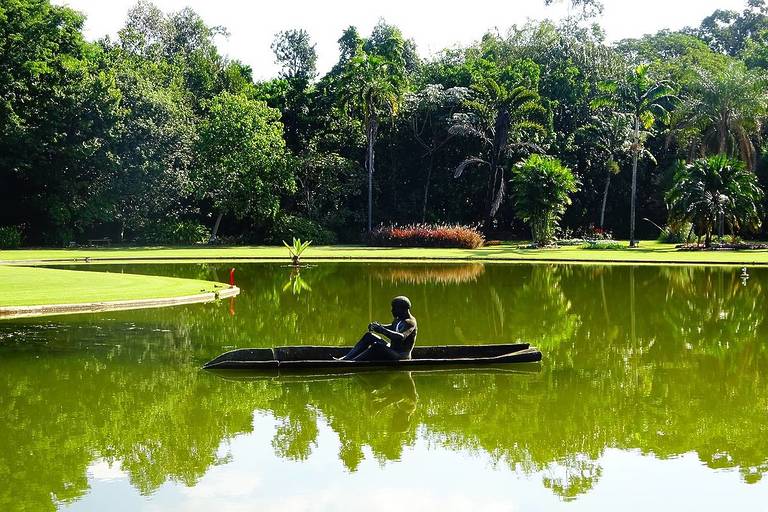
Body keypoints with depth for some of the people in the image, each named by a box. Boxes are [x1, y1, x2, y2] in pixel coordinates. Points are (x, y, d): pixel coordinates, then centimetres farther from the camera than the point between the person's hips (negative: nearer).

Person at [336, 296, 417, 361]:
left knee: (376, 346, -32)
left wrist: (382, 330, -40)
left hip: (401, 356, -10)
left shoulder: (410, 322, -16)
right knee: (368, 336, 5)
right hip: (392, 351, 10)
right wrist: (379, 326, 4)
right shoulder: (397, 320, 14)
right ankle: (346, 358, -9)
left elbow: (401, 337, -34)